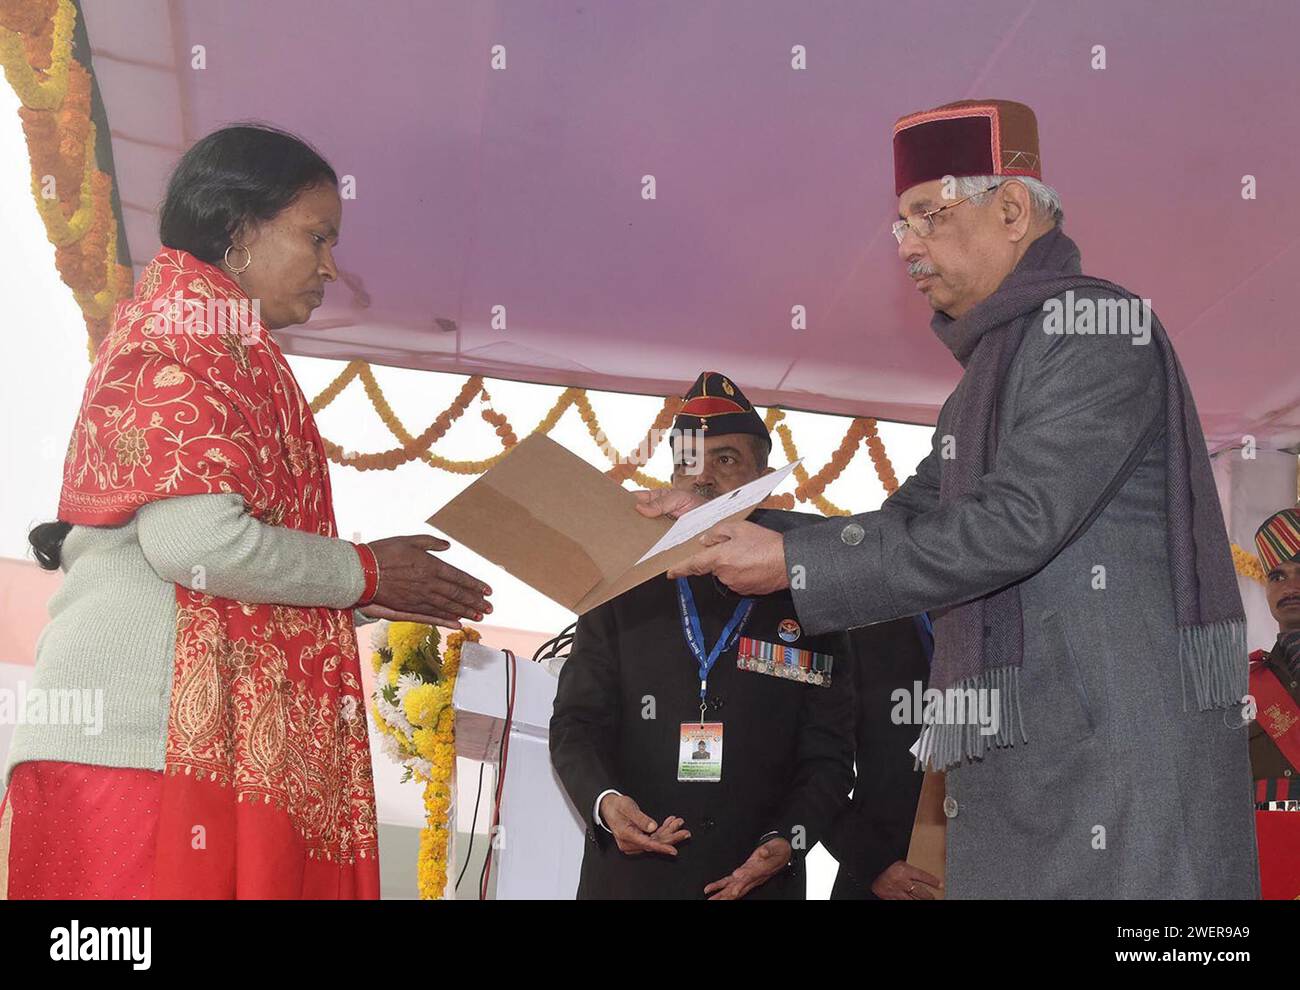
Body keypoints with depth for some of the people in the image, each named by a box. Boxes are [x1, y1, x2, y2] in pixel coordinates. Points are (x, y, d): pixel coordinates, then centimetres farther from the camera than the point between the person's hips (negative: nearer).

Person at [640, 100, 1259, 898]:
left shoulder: (1098, 324, -7)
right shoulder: (992, 370, 22)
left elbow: (1014, 524, -17)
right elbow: (909, 525, 19)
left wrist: (796, 563, -14)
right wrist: (731, 527, 9)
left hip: (1122, 742, -8)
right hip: (1017, 760, 9)